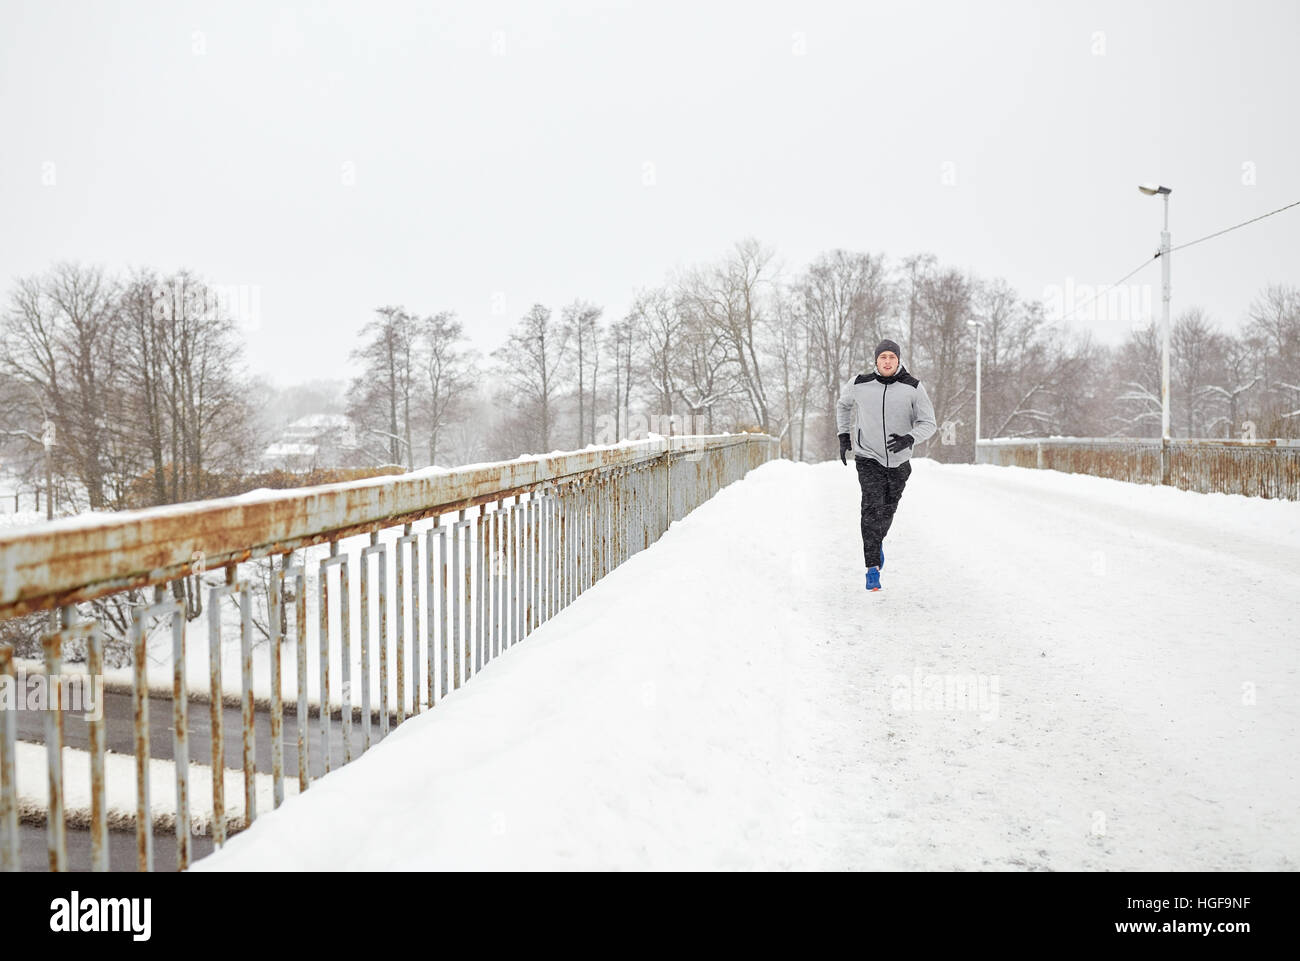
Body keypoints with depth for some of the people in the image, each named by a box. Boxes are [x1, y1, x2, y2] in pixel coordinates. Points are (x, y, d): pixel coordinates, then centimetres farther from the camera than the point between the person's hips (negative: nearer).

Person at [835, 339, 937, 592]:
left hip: (899, 461, 2)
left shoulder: (913, 388, -7)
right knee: (872, 509, -18)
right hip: (868, 458, -2)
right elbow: (843, 403, 17)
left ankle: (877, 542, 50)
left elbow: (928, 424, -7)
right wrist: (844, 435, 9)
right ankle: (873, 568, -15)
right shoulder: (860, 384, -5)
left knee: (887, 510, 17)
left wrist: (909, 439, -27)